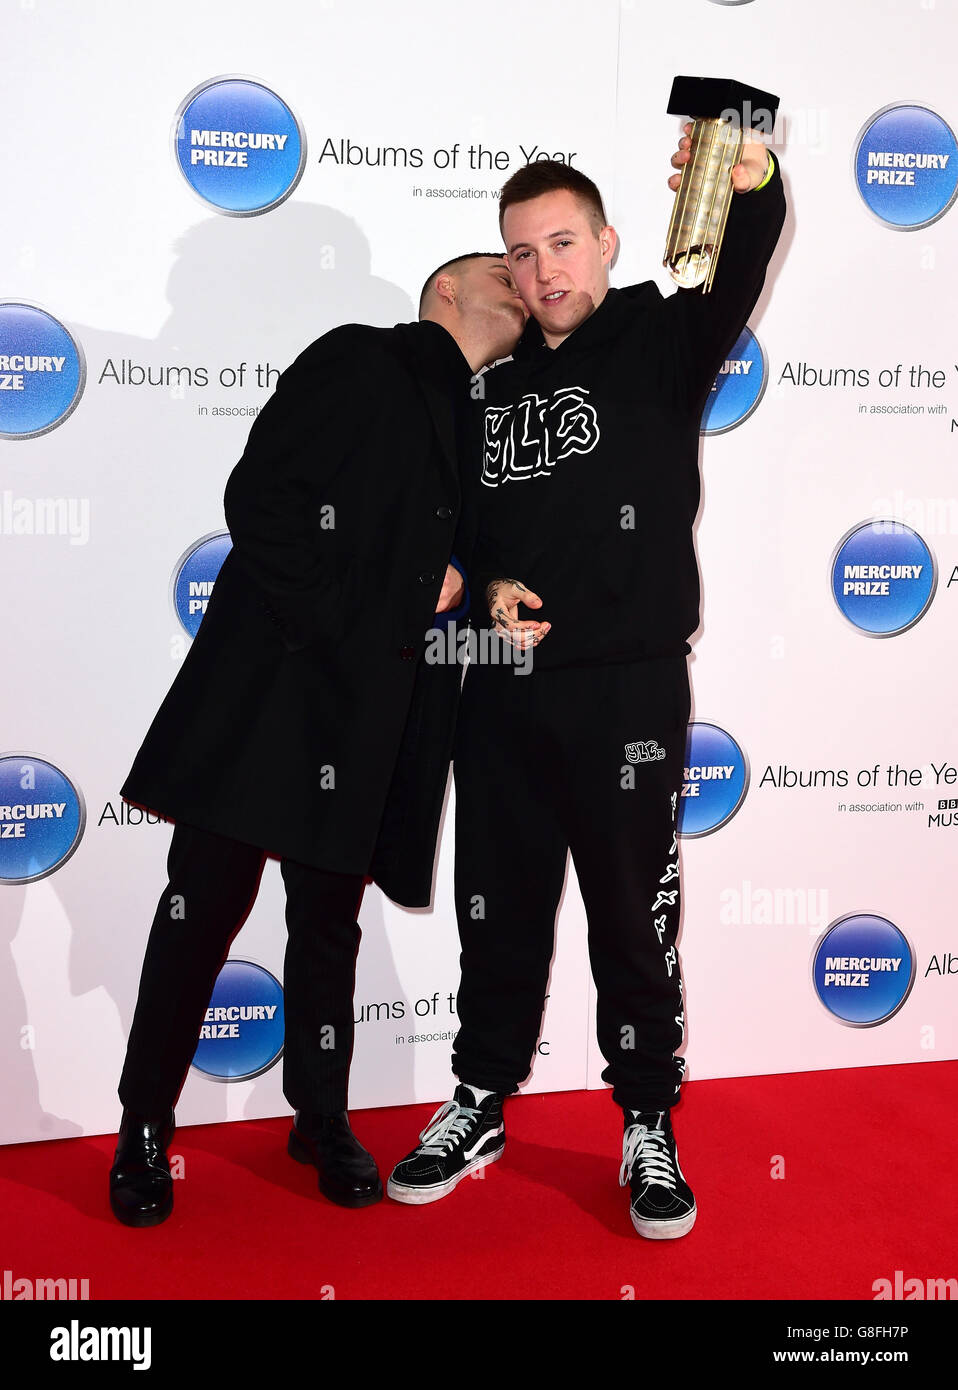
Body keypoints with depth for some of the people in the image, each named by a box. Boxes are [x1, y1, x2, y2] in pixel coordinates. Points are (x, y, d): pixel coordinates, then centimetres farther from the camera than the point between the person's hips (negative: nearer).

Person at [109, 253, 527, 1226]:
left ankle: (321, 1118, 27)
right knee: (206, 904, 0)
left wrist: (459, 586, 3)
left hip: (369, 718, 6)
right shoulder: (358, 361, 1)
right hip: (270, 687, -6)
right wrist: (340, 625, -12)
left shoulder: (477, 427, 21)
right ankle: (145, 1131, 15)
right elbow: (259, 499, -10)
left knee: (329, 920, 12)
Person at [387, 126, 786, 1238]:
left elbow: (734, 282, -19)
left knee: (635, 915, 6)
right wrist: (487, 588, -2)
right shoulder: (496, 382, 14)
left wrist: (753, 189, -39)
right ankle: (480, 1105, 29)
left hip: (627, 685, -4)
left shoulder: (661, 341, 2)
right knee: (498, 908, 13)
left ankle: (649, 1127, 23)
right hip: (501, 691, 4)